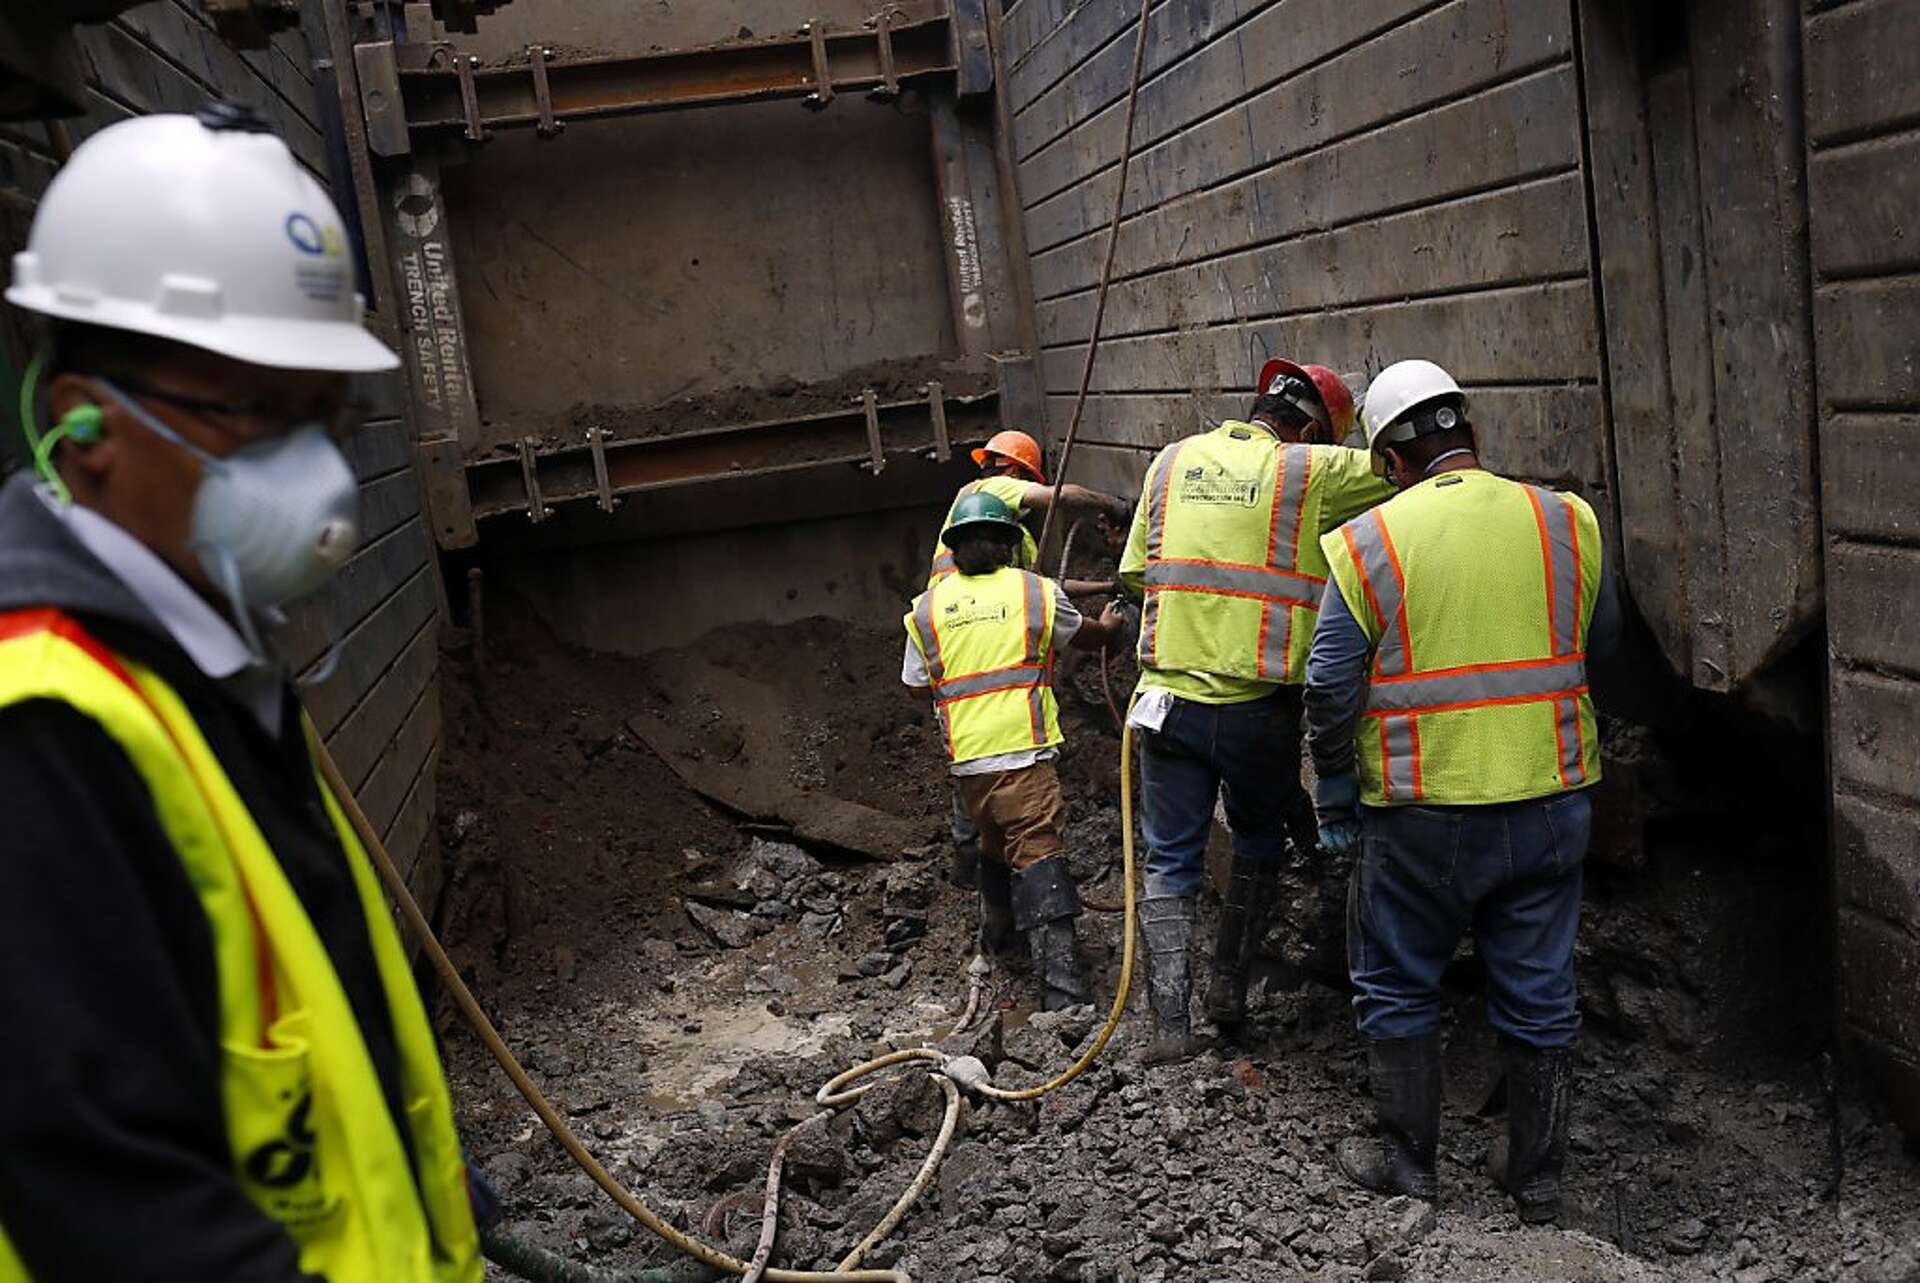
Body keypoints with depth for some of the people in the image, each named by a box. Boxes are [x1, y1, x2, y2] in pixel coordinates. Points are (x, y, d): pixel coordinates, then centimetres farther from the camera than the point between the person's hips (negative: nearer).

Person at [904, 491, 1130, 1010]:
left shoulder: (926, 608, 7)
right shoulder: (1036, 591, 4)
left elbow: (918, 686, 15)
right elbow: (1083, 636, 23)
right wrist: (1110, 625, 46)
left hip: (967, 757, 3)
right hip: (1025, 752, -3)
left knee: (995, 843, 24)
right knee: (1038, 851, -8)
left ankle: (996, 933, 42)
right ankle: (1060, 977, -15)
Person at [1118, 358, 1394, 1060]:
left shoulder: (1172, 461, 5)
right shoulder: (1310, 472, -7)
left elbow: (1136, 569, 9)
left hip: (1170, 698, 3)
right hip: (1259, 709, -2)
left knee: (1169, 863, 11)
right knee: (1259, 845, 22)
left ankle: (1170, 1021, 9)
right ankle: (1229, 987, 25)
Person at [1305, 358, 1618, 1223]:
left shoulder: (1368, 542, -9)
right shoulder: (1566, 522, -1)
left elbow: (1330, 689, -7)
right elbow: (1599, 642, 14)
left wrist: (1334, 798, 5)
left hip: (1423, 815, -3)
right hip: (1549, 803, 3)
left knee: (1397, 988, 16)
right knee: (1539, 997, 15)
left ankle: (1407, 1161, 26)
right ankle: (1537, 1177, 28)